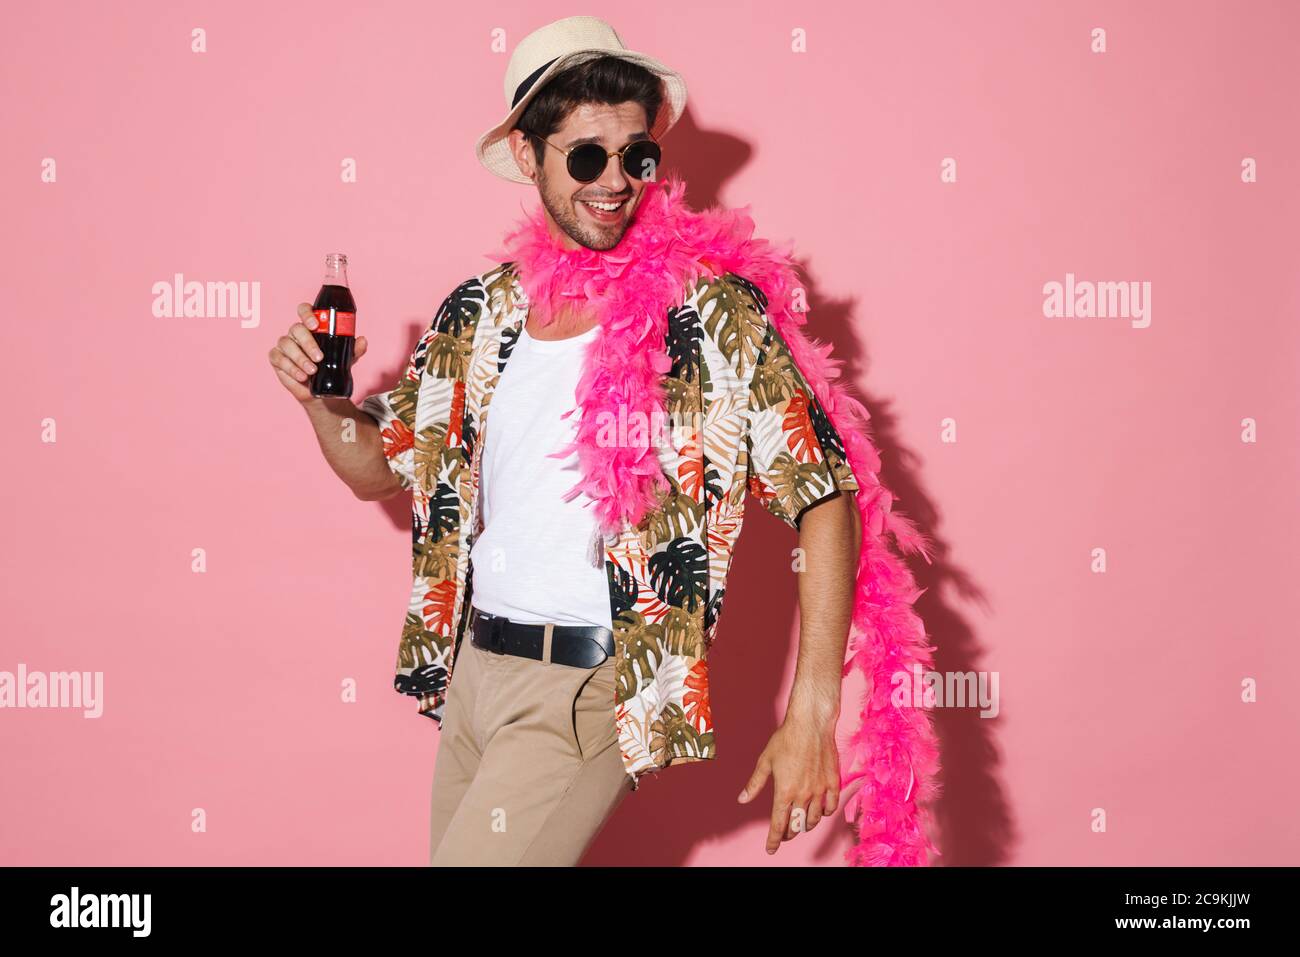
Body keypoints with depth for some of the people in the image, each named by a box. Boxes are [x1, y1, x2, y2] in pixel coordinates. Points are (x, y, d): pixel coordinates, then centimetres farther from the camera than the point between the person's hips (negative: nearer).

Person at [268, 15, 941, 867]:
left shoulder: (718, 314, -10)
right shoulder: (480, 312, 5)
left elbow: (826, 495, -12)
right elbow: (382, 468, 17)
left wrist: (813, 715, -17)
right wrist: (321, 398, -5)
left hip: (594, 692, -6)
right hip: (471, 668, 6)